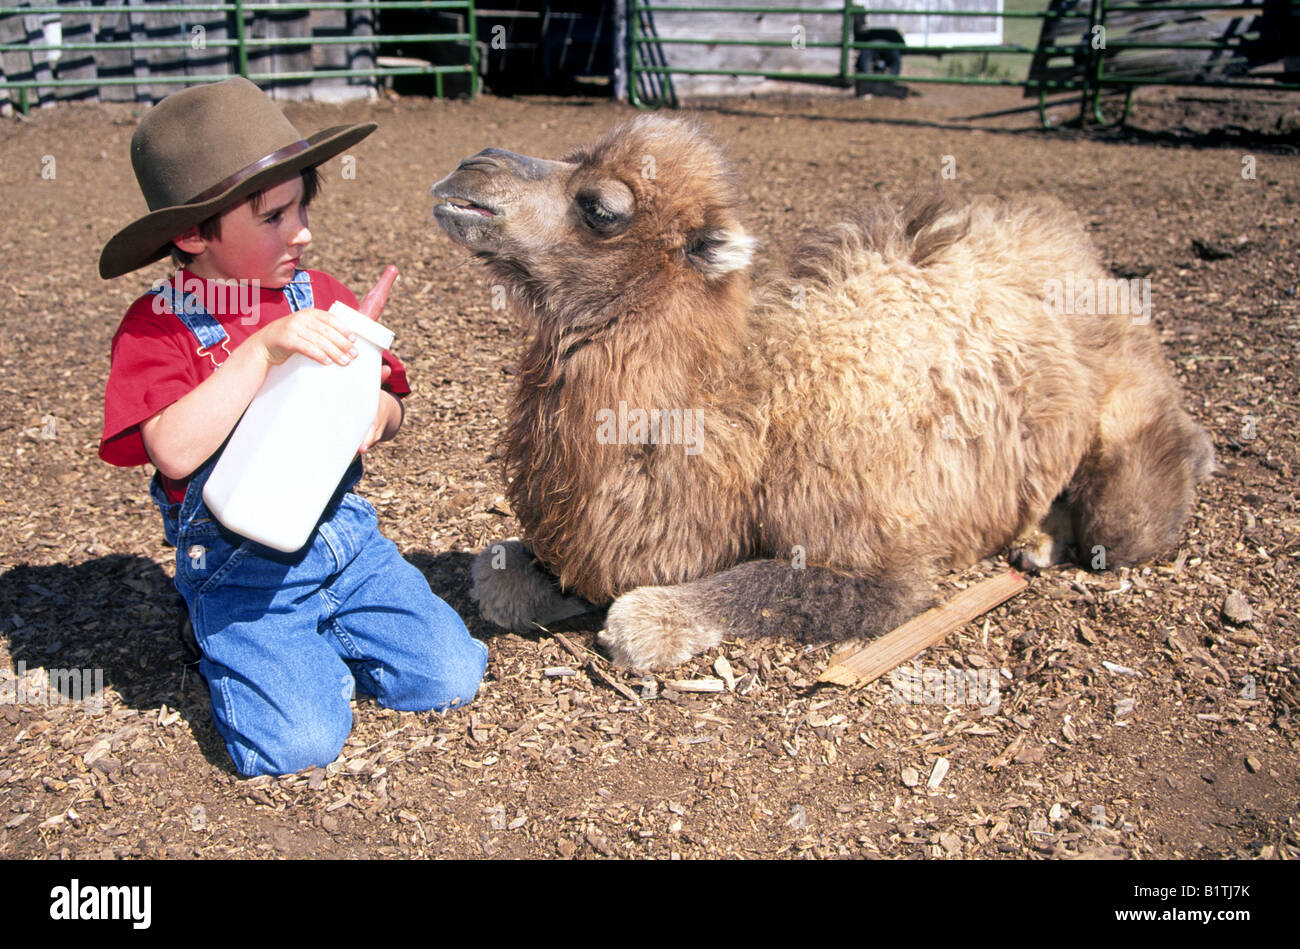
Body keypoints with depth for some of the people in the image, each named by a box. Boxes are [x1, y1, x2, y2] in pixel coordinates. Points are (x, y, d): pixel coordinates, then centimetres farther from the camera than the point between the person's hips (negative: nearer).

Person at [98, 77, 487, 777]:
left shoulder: (322, 299, 4)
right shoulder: (157, 326, -10)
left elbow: (388, 407, 9)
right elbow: (175, 451, -25)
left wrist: (375, 414, -16)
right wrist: (263, 349, -31)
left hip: (345, 535, 5)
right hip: (241, 568, -4)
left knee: (451, 679, -6)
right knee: (297, 744, -19)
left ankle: (325, 638, 19)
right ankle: (228, 647, 12)